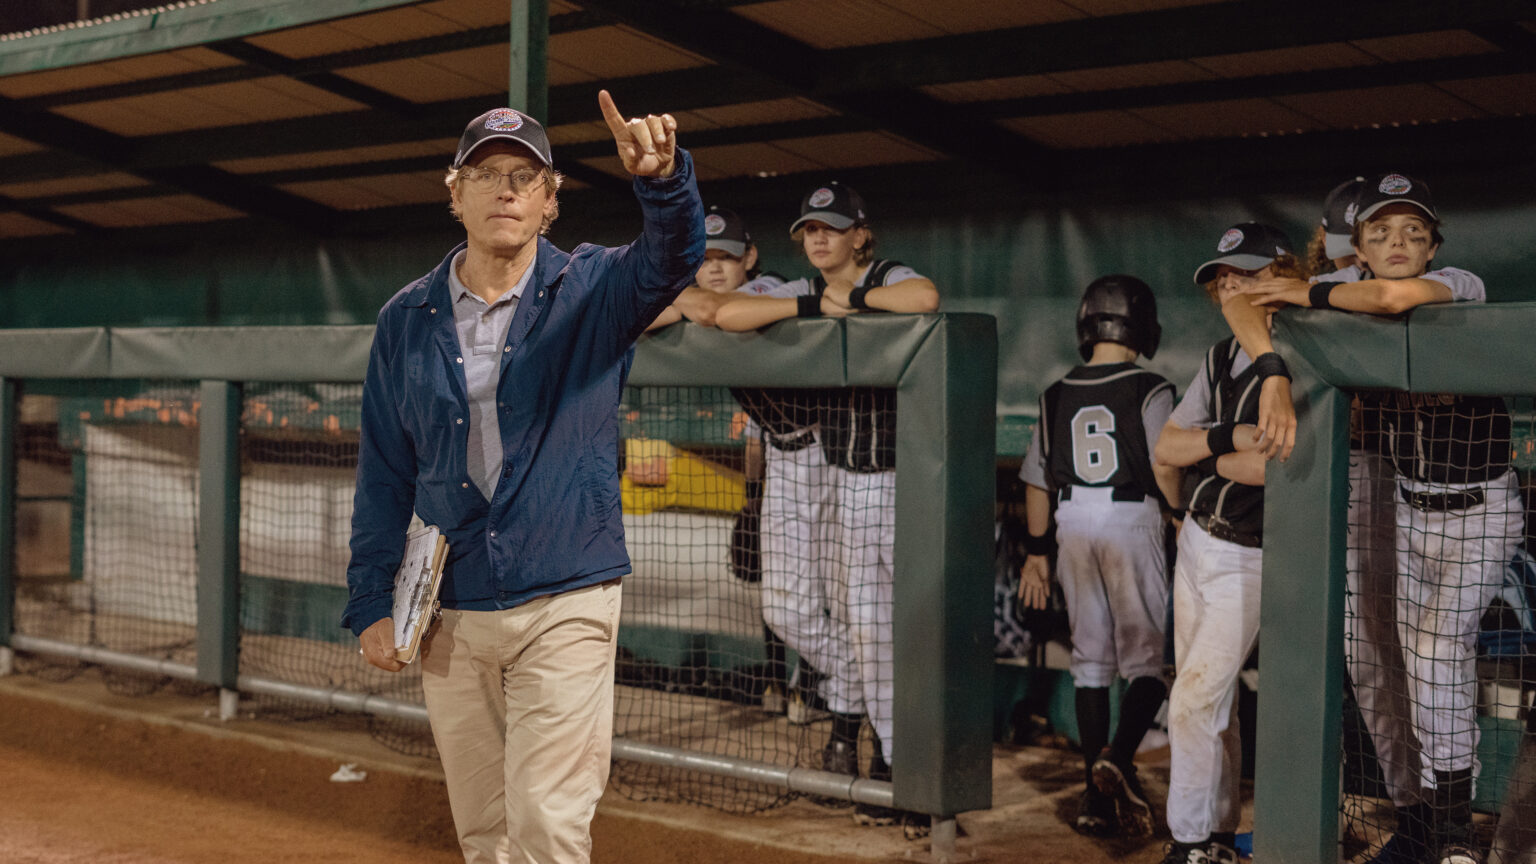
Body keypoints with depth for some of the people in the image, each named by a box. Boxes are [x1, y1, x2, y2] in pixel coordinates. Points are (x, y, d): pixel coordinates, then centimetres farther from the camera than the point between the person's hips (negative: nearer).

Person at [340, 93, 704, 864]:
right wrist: (370, 603, 4)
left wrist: (663, 178, -45)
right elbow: (383, 474, 8)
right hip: (448, 614, 3)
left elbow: (672, 256, -24)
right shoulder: (405, 321, 5)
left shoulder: (593, 291, -2)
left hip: (564, 605, -3)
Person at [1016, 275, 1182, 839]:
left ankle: (1096, 795, 10)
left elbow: (1037, 482, 9)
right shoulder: (1149, 390, -7)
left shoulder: (1057, 396, 7)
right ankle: (1118, 759, -23)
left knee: (1090, 660, 10)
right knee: (1146, 657, 3)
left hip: (1073, 525, 4)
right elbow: (1165, 470, -14)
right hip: (1132, 522, -4)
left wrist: (1037, 552, 16)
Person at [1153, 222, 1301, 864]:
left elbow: (1277, 463, -30)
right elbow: (1165, 449, 2)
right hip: (1197, 541, 8)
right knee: (1213, 701, 15)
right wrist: (1232, 438, -16)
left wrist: (1205, 455, -14)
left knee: (1191, 703, -7)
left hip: (1251, 559, -8)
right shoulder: (1219, 359, 8)